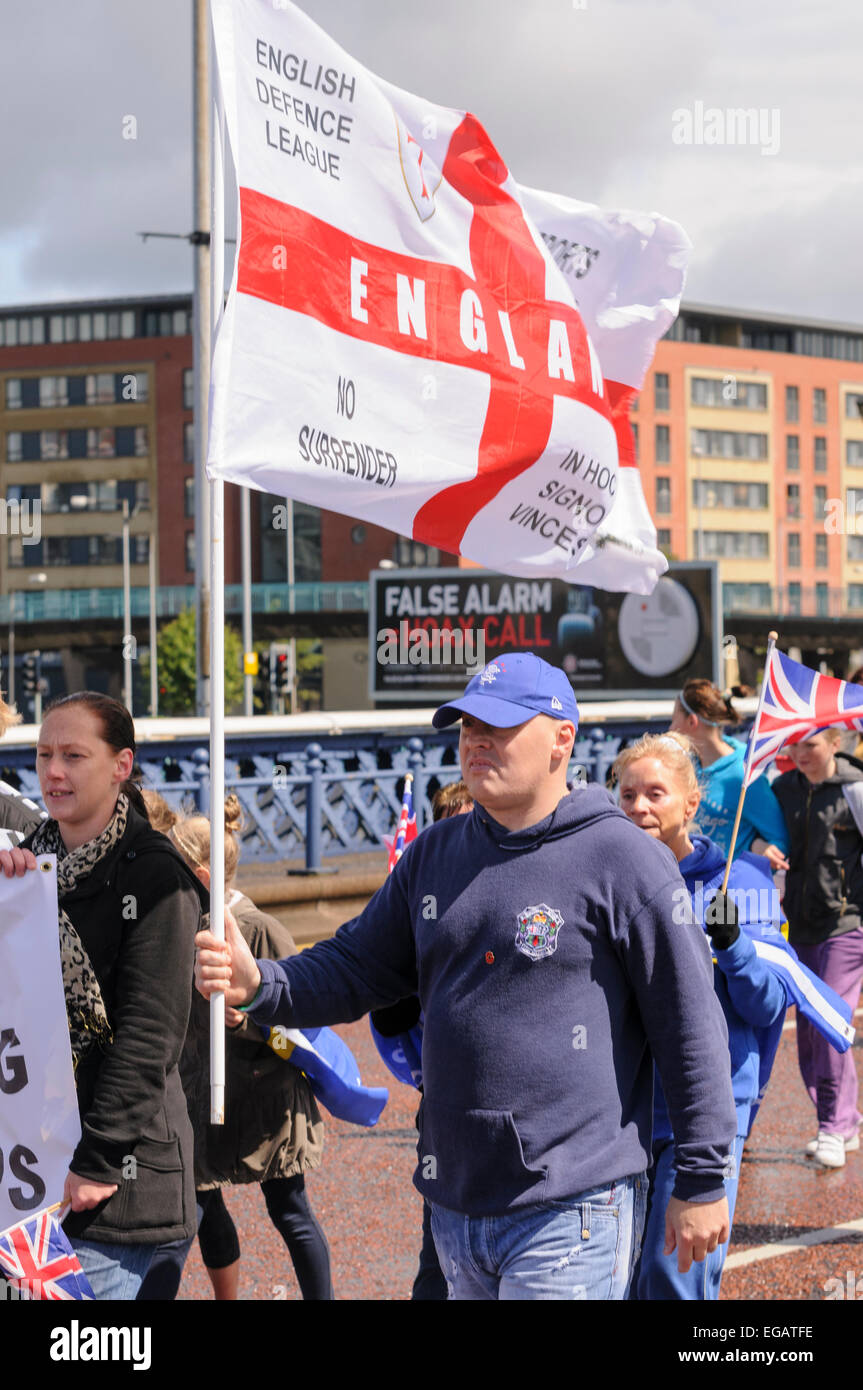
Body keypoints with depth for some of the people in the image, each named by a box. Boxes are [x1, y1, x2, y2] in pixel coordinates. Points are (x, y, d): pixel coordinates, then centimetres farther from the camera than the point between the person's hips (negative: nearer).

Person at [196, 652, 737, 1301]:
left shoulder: (623, 859, -9)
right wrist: (259, 985, -6)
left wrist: (702, 1181, -7)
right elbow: (355, 968, 14)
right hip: (454, 1202, 7)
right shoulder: (436, 853, 11)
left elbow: (691, 1024, -8)